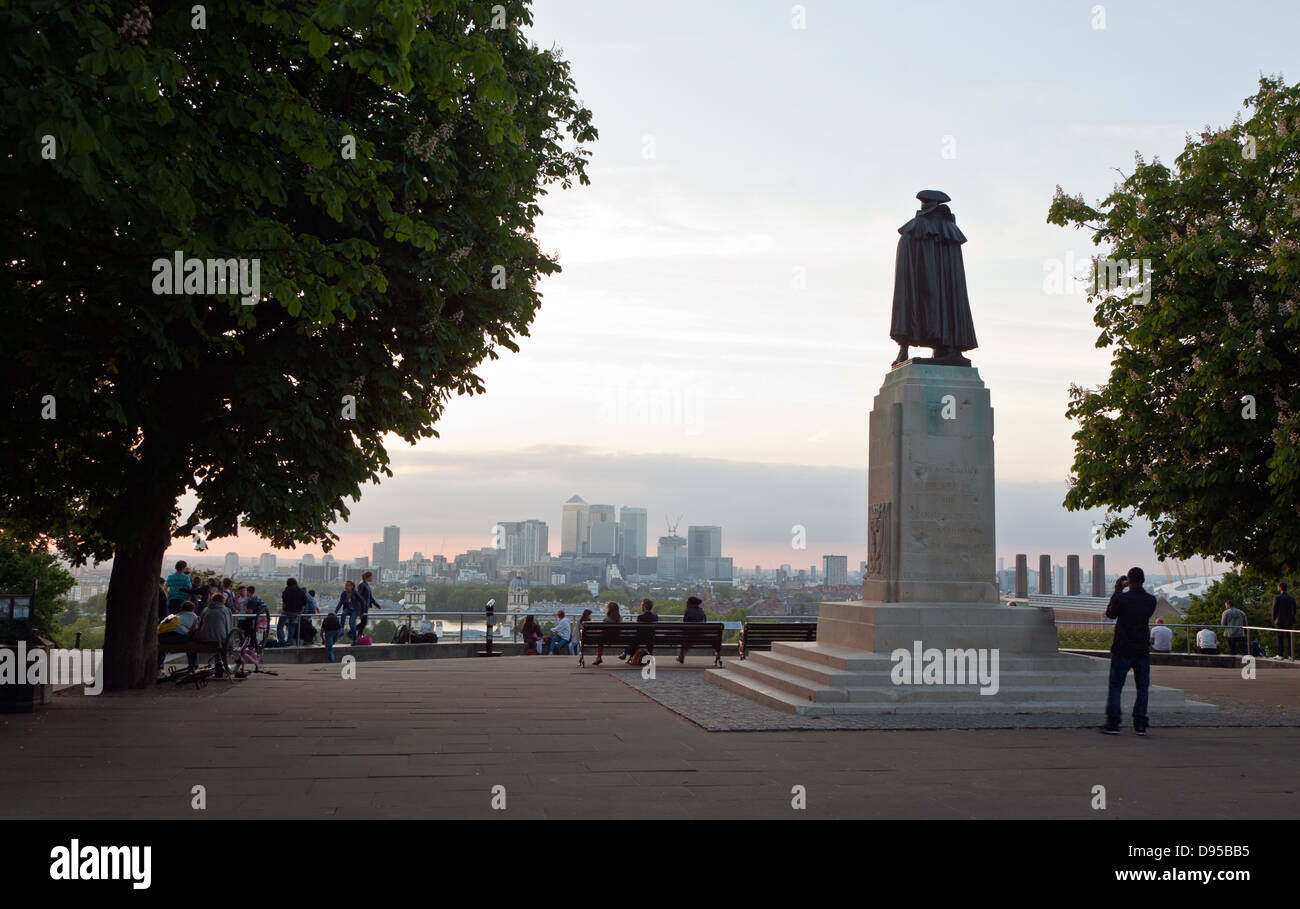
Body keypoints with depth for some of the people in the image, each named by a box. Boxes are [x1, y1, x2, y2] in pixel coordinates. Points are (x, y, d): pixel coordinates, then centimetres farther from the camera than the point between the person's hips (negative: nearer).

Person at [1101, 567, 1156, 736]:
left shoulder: (1122, 598, -13)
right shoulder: (1151, 600, -1)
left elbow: (1110, 614, 3)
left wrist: (1117, 592, 10)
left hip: (1122, 650, -3)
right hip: (1142, 651, 3)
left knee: (1115, 687, 4)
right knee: (1142, 688, 10)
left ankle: (1112, 724, -1)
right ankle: (1140, 725, 5)